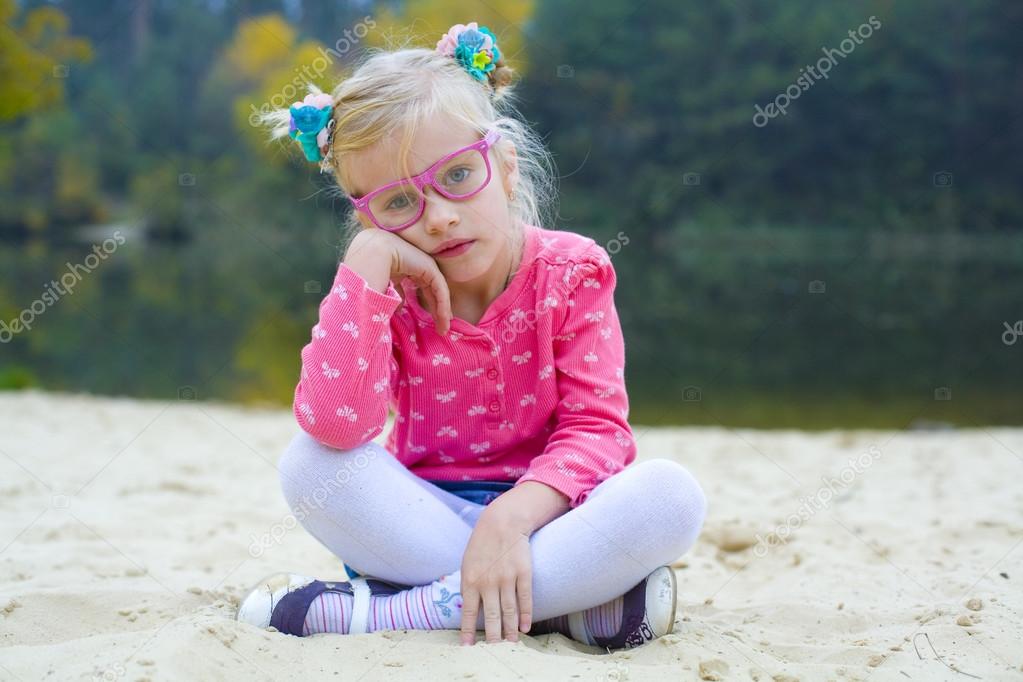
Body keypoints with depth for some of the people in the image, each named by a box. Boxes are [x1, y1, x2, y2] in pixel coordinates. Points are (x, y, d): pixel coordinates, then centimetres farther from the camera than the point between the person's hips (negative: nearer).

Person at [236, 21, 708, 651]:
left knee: (671, 494, -30)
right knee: (309, 464, -26)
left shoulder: (572, 272, -8)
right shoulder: (385, 292, -6)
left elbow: (596, 428, -16)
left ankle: (387, 611, -30)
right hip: (425, 519, 1)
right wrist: (368, 260, -25)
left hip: (542, 515, 0)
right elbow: (333, 422, -26)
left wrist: (510, 517, -34)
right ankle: (565, 599, -27)